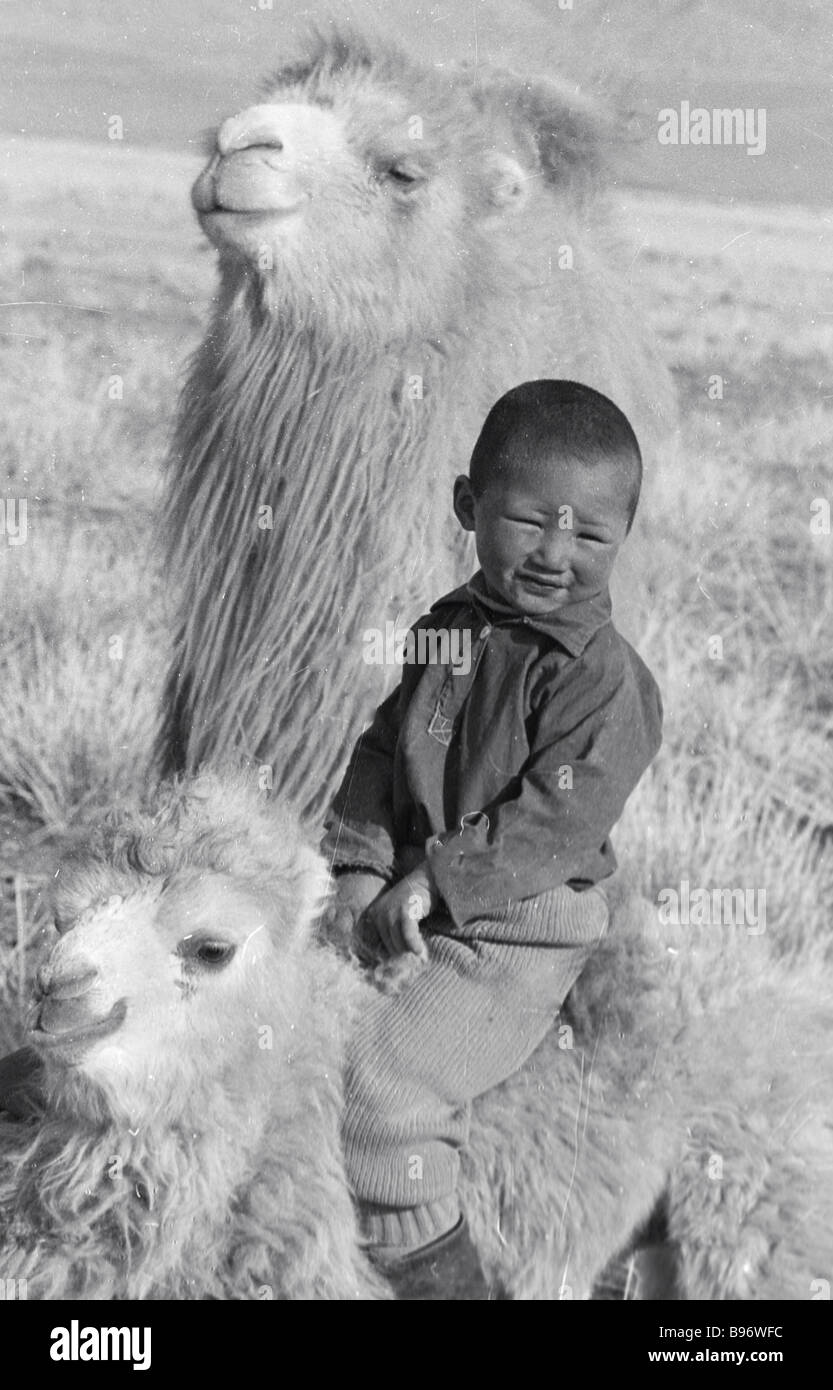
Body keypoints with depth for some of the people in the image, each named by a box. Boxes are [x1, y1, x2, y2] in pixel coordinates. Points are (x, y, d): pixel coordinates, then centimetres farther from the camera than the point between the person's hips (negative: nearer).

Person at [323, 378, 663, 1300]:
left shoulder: (606, 678, -14)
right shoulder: (447, 630, 6)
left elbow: (554, 822, -20)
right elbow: (383, 751, 7)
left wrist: (433, 885, -21)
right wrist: (360, 866, -6)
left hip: (512, 940, -7)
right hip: (410, 910, 8)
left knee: (376, 1067, -19)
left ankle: (434, 1272, -2)